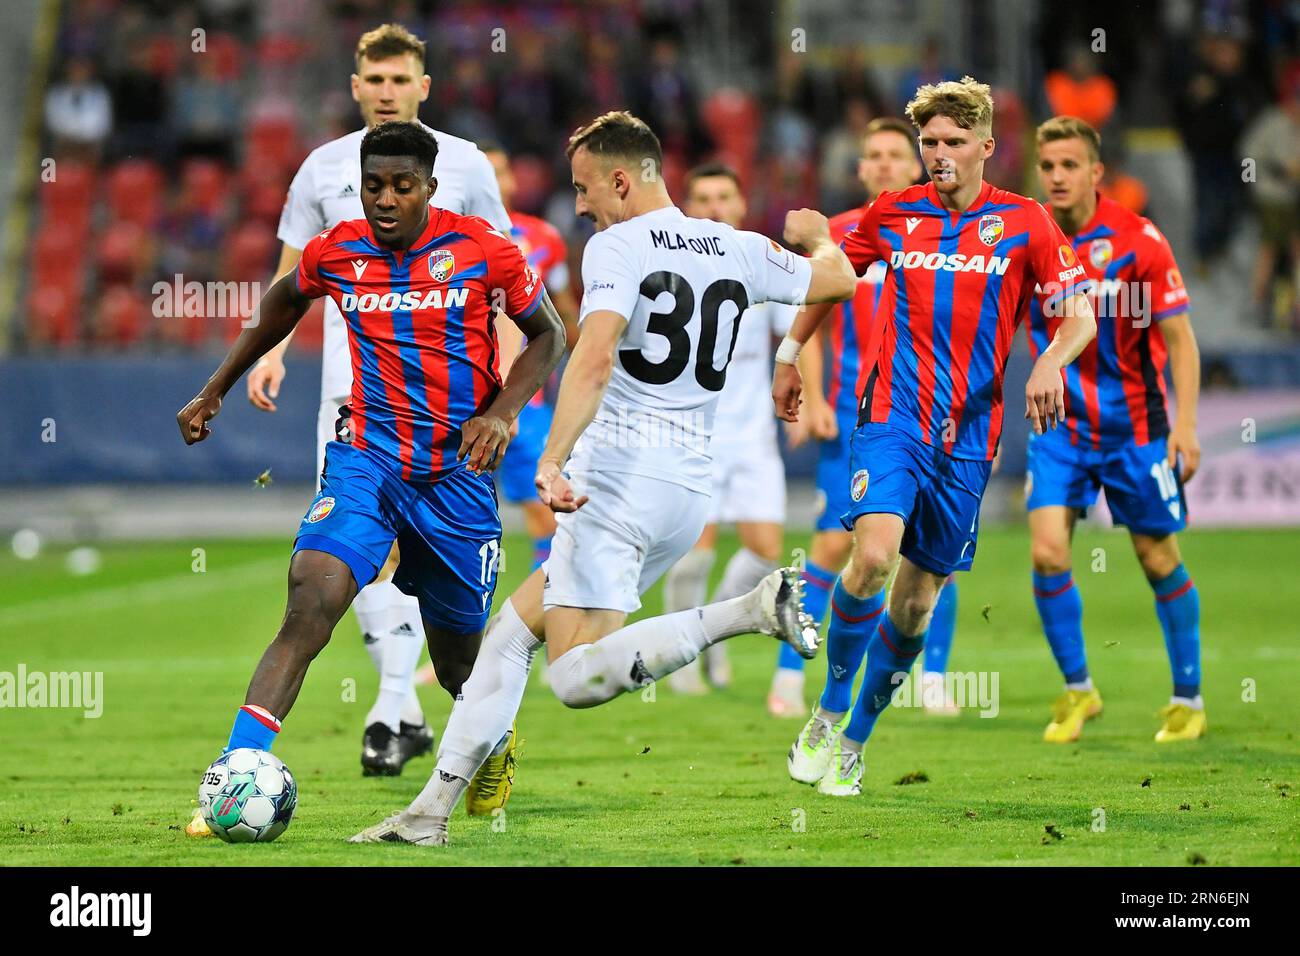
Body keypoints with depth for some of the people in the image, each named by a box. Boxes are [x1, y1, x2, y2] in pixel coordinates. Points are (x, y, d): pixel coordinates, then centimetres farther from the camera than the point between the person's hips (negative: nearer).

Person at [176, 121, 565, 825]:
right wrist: (215, 390, 24)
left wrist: (502, 411, -11)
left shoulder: (482, 248, -7)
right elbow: (285, 300, 21)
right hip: (368, 454, 0)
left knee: (460, 665, 11)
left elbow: (547, 334, 5)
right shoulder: (333, 252, -1)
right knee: (312, 601, -26)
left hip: (458, 470, 0)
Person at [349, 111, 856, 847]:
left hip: (618, 477, -8)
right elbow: (840, 280, 28)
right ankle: (434, 809, 10)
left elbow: (594, 361, -23)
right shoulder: (740, 251, 12)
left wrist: (552, 461, -31)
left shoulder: (617, 248, -7)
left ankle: (754, 610, -23)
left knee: (578, 679, -14)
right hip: (691, 493, 8)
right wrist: (817, 234, 50)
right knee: (511, 632, 14)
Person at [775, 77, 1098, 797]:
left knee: (916, 599, 4)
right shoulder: (892, 214, 5)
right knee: (873, 555, -24)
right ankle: (830, 711, -4)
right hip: (891, 419, -1)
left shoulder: (1024, 223, 1)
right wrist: (789, 355, 24)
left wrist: (1050, 362, -20)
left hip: (967, 436, 1)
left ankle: (855, 739, 22)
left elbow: (1080, 316, 0)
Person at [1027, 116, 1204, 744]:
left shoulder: (1137, 239, -12)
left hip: (1134, 427, -2)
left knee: (1160, 562, 4)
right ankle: (1077, 690, 7)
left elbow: (1179, 337, -9)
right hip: (1060, 425, 2)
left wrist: (1185, 425, -17)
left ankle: (1188, 698, 20)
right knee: (1046, 553, -11)